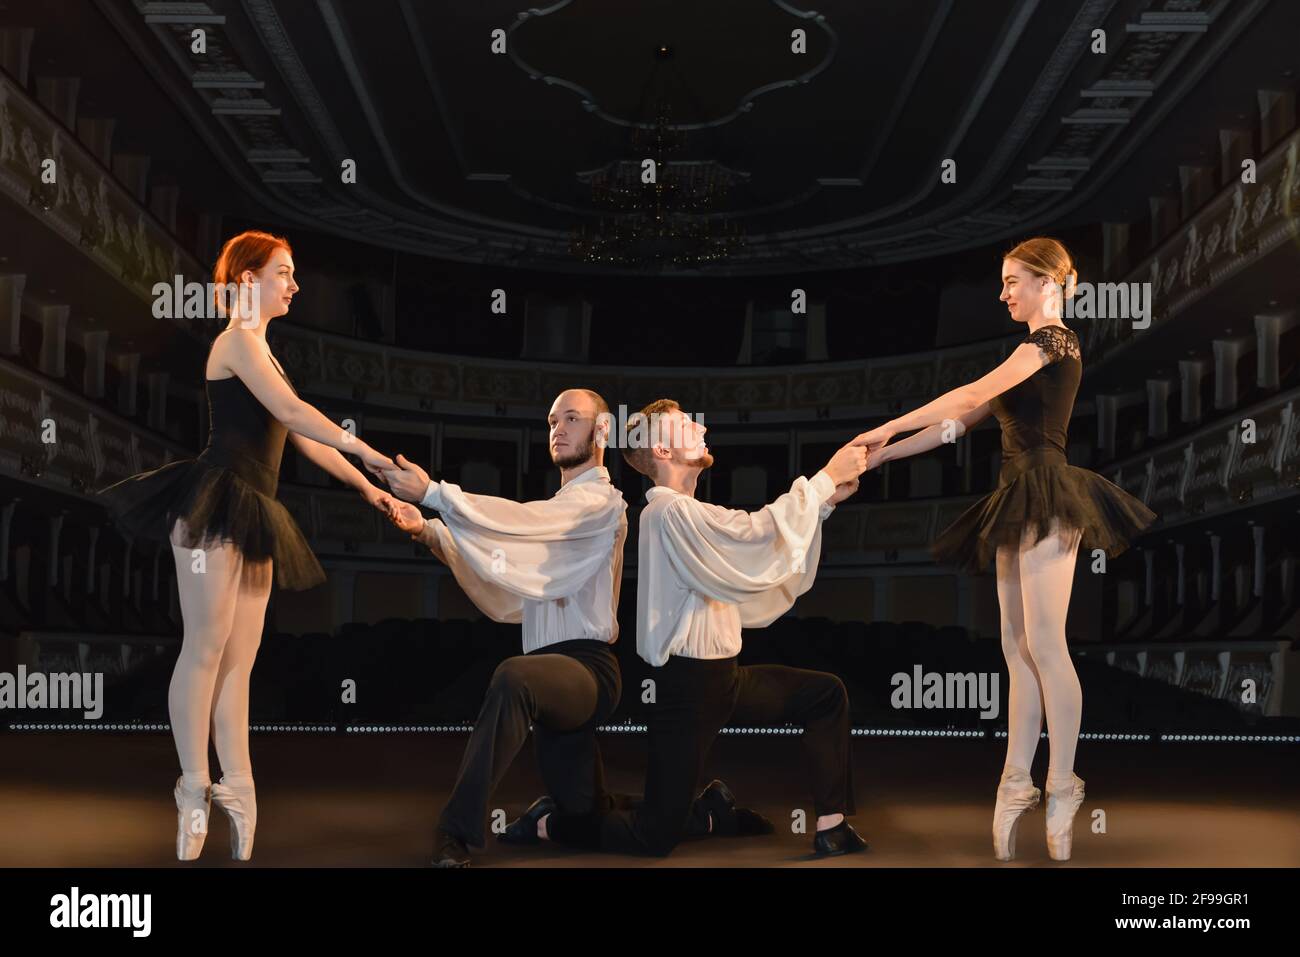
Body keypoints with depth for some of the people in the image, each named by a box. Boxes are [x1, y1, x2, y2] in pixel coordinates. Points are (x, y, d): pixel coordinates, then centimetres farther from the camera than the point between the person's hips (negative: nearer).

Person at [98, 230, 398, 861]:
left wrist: (366, 488, 18)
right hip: (215, 504, -9)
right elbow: (292, 411, -16)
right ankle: (195, 788, -1)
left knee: (240, 658, 6)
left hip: (253, 515, 9)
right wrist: (367, 451, -14)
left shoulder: (260, 352, 23)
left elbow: (304, 438, 22)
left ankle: (235, 789, 7)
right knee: (206, 645, -6)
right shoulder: (238, 339, -4)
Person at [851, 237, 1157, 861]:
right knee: (1016, 646, 6)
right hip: (1019, 499, 9)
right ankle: (1016, 787, 8)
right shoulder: (1031, 353, 22)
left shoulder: (1054, 340, -6)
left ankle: (1062, 790, -1)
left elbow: (971, 396, -14)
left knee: (1043, 644, -9)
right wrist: (884, 454, 12)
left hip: (1047, 497, -9)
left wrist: (887, 429, -12)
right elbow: (961, 423, 19)